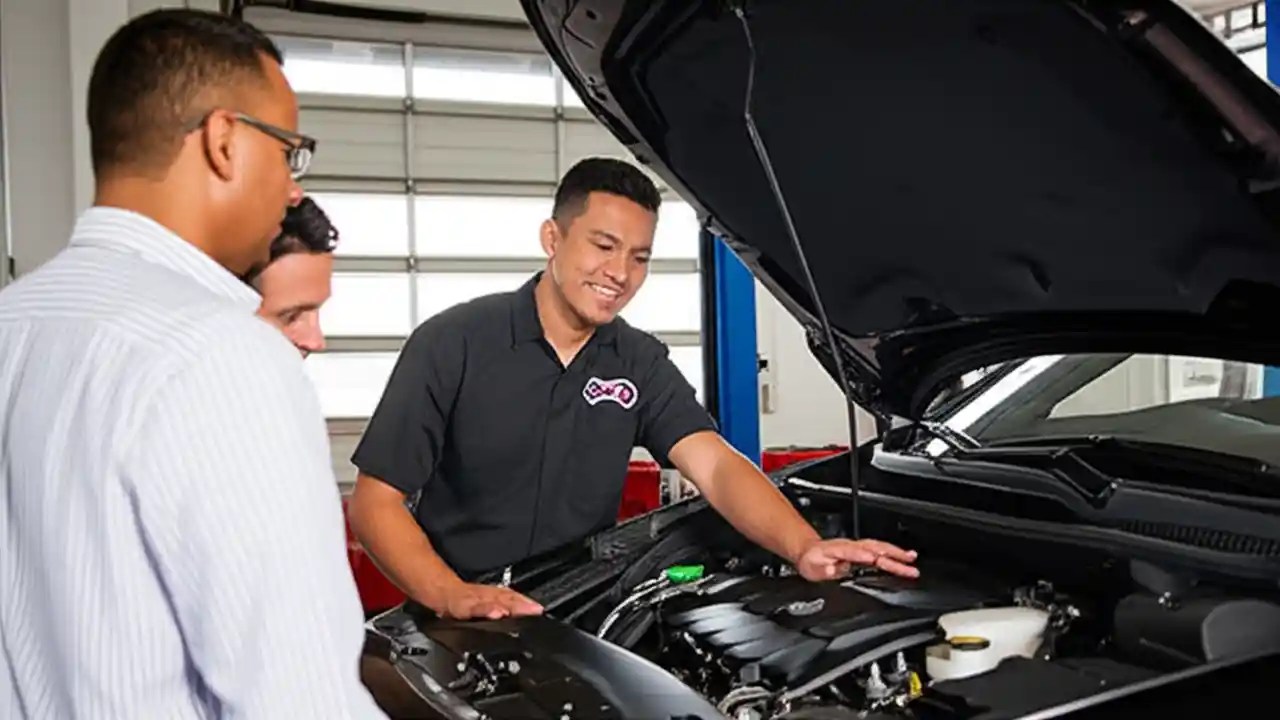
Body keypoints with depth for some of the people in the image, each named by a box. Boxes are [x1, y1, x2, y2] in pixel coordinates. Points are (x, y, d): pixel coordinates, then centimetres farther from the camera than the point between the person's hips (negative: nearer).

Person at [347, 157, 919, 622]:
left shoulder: (640, 363, 3)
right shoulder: (453, 343, -9)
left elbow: (716, 465, -11)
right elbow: (374, 500, -11)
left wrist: (804, 547, -29)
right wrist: (452, 596, -28)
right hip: (458, 629, -2)